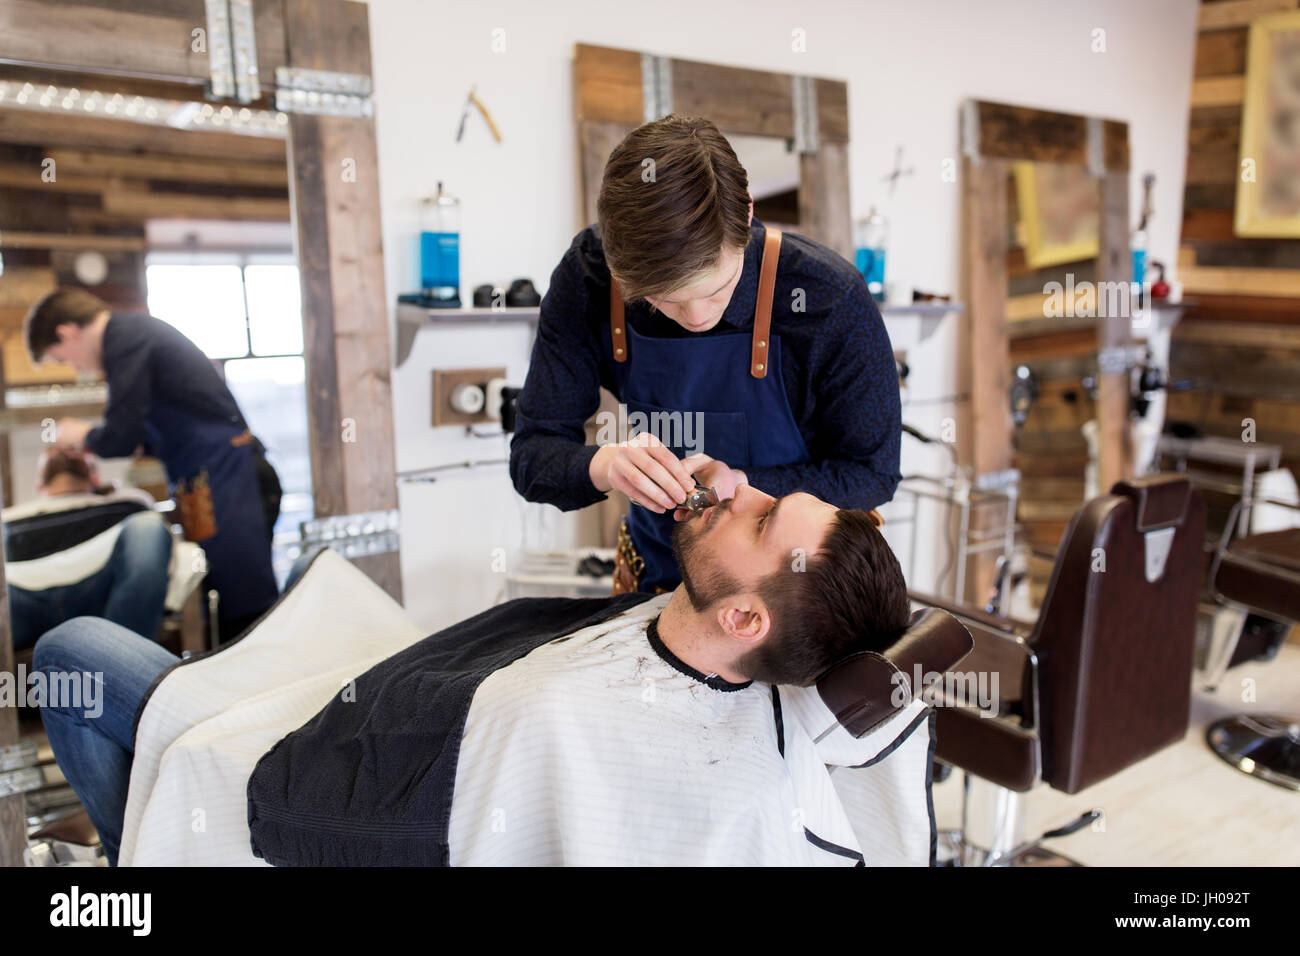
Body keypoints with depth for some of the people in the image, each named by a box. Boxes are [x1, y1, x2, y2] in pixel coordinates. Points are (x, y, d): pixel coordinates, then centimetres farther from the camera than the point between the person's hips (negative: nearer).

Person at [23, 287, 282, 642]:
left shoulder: (125, 337, -8)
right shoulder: (141, 328, 23)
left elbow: (121, 438, -11)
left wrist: (83, 437, 10)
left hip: (224, 477, -10)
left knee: (245, 611, -10)